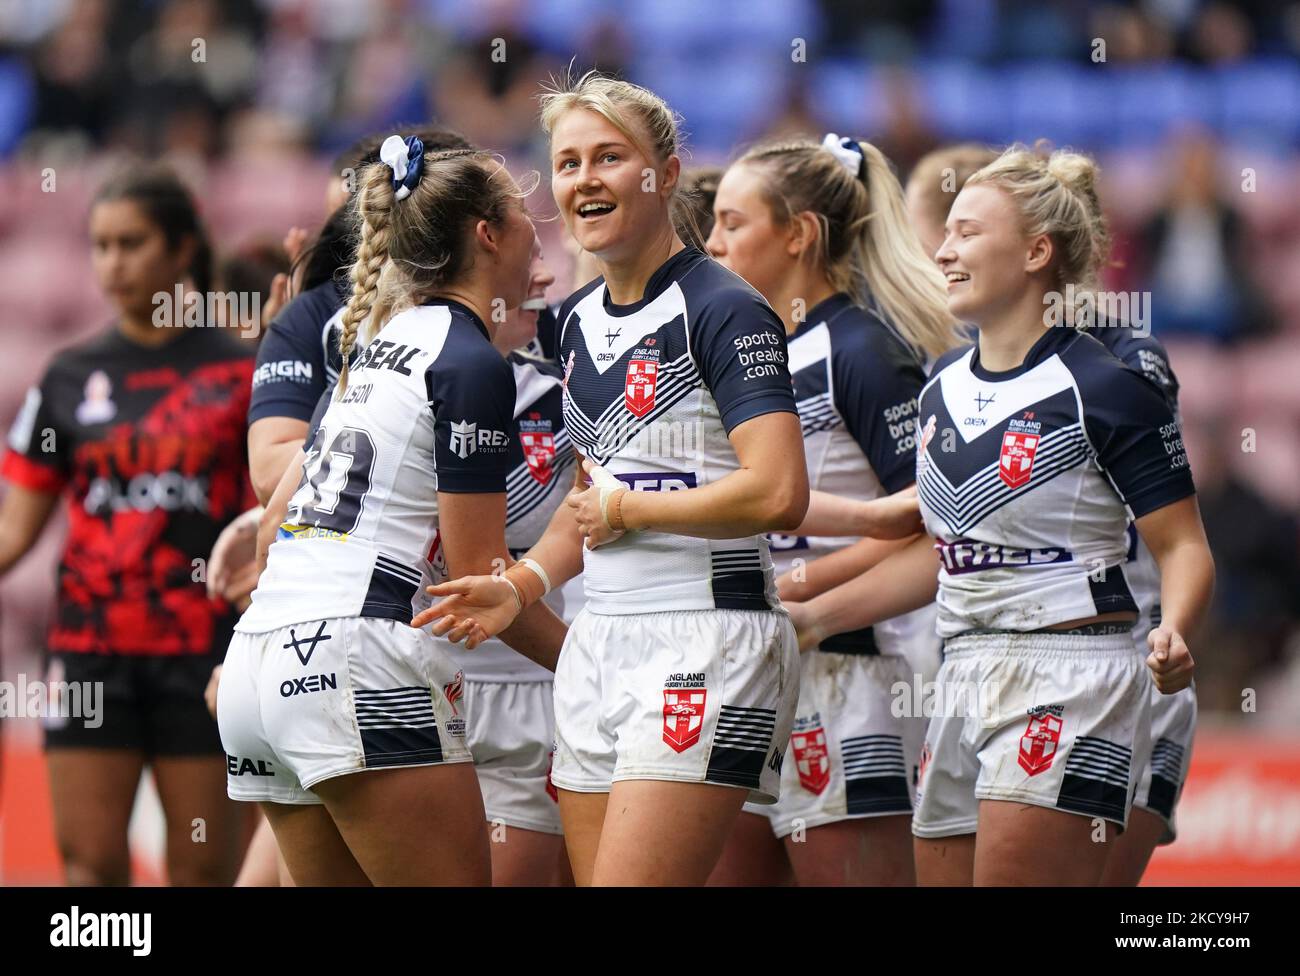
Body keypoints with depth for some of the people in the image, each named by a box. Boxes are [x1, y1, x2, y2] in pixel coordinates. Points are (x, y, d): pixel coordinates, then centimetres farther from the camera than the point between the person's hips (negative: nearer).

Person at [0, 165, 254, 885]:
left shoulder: (240, 373, 2)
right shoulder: (69, 379, 8)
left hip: (206, 654, -2)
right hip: (90, 651, 2)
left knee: (203, 867, 0)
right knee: (90, 860, -3)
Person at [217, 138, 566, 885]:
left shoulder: (375, 345, 20)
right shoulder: (472, 365, -6)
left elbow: (278, 515, 25)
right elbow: (478, 575, -7)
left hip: (259, 656, 9)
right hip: (361, 663, -9)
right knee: (460, 880, -8)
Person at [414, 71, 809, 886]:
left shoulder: (724, 311, -10)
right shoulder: (579, 321, 15)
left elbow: (778, 495, -22)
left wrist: (629, 508, -10)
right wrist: (525, 583, 10)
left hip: (708, 641, -8)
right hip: (600, 642, 8)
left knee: (629, 880, -17)